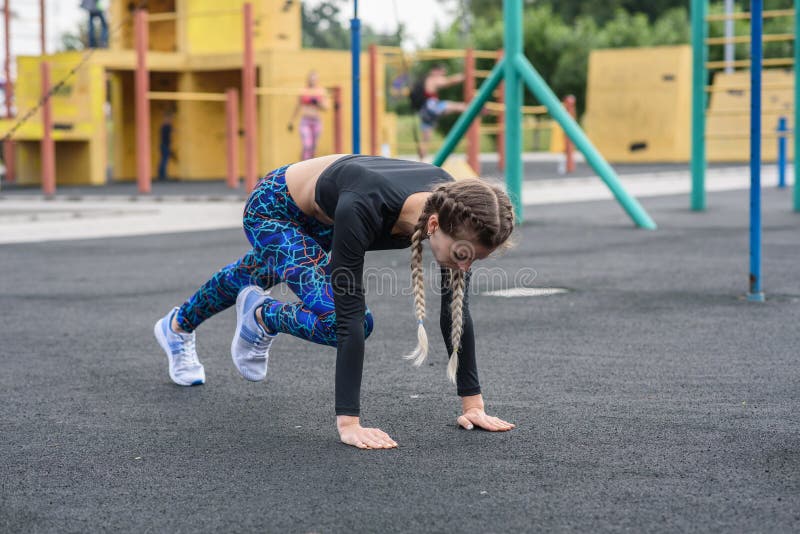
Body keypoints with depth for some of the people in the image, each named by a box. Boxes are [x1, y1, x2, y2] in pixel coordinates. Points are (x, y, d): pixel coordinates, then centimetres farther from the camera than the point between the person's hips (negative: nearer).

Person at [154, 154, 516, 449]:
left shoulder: (454, 207, -32)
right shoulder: (364, 209, -47)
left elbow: (456, 312, -23)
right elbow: (350, 316, -45)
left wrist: (472, 404, -23)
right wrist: (348, 422, -46)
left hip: (320, 215, 6)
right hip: (275, 207, -6)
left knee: (254, 276, 32)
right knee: (336, 318, -23)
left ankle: (177, 327, 64)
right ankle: (261, 316, 12)